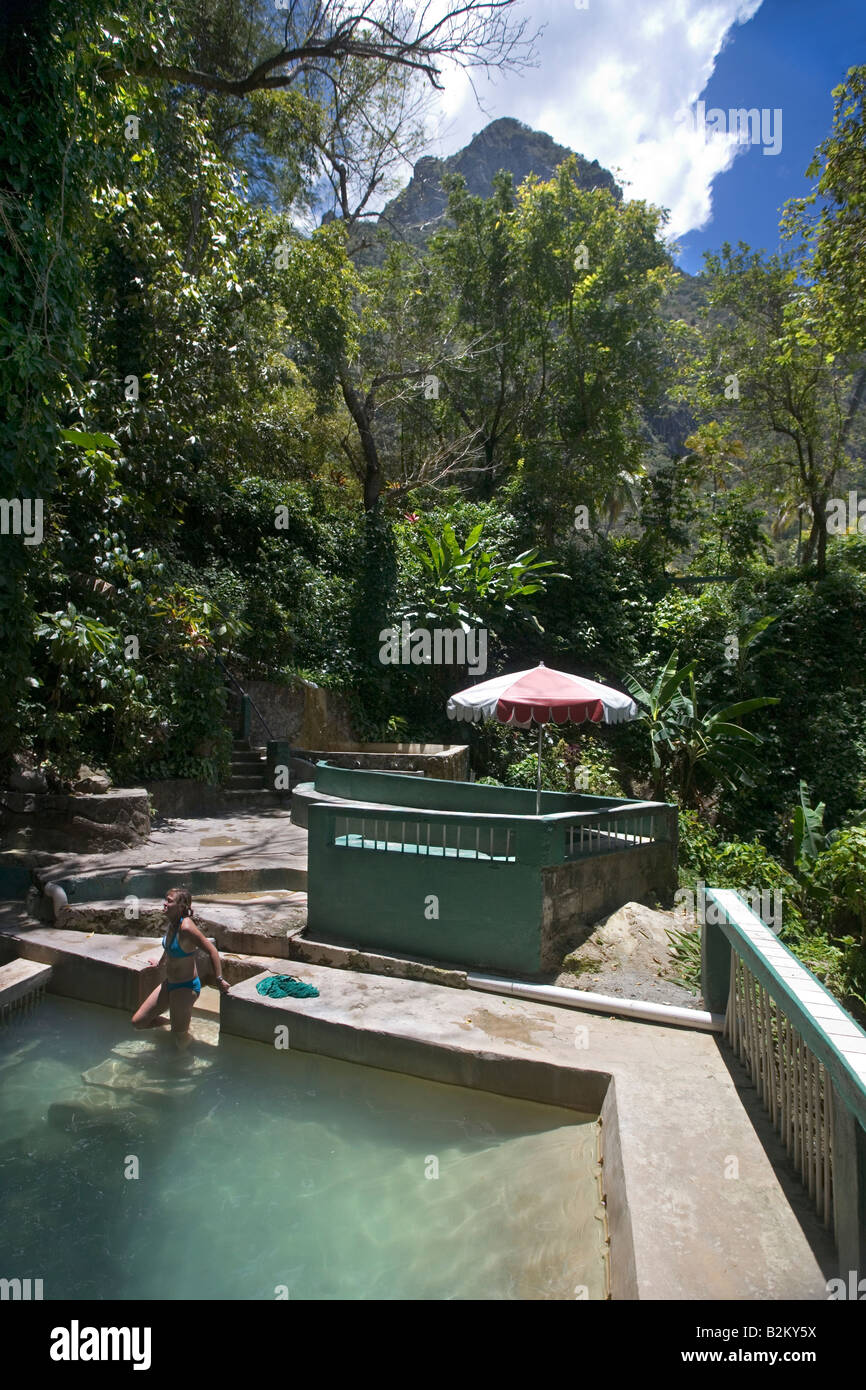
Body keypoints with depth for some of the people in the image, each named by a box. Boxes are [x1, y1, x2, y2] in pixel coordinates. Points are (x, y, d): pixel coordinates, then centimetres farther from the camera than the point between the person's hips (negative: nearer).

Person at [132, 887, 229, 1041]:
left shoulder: (186, 927, -27)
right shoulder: (172, 923, -1)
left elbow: (212, 951, -26)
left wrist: (219, 980, -23)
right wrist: (160, 963, 36)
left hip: (185, 987, -9)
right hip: (169, 983, 9)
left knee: (179, 1036, 3)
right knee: (137, 1022, 12)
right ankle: (173, 1022, 33)